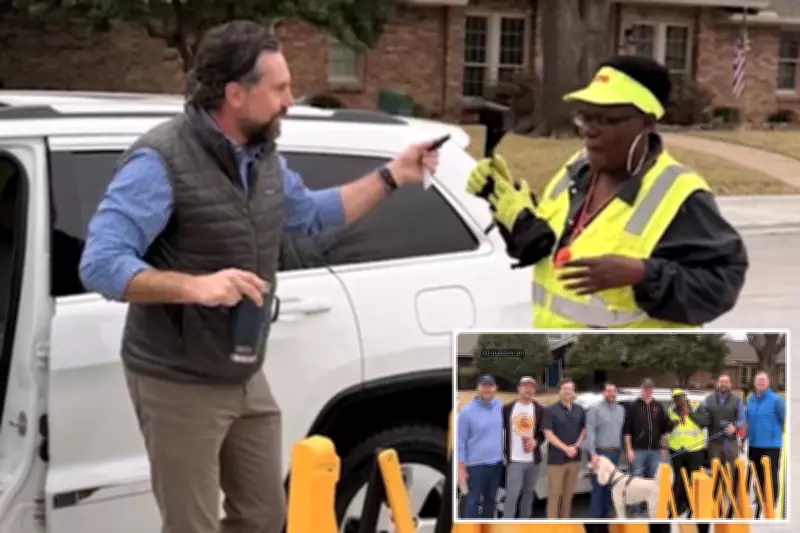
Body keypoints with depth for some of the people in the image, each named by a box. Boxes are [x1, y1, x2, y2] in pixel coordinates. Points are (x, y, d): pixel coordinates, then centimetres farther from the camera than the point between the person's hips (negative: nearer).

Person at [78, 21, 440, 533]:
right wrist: (196, 285, -38)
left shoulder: (263, 156, 5)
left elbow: (311, 214, 23)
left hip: (246, 379, 8)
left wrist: (391, 177, 16)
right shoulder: (161, 161, -21)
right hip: (179, 385, -8)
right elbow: (100, 265, -25)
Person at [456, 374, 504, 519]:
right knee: (473, 500, 2)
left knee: (490, 499, 16)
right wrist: (461, 467, -9)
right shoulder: (467, 411, -12)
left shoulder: (500, 405, 0)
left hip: (496, 462, 5)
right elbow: (460, 441, -9)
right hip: (476, 464, -5)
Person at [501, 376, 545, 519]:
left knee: (528, 493, 12)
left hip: (533, 459, 3)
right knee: (512, 494, -10)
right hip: (514, 459, -3)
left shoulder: (539, 409, 3)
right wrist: (502, 452, -1)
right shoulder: (508, 408, 0)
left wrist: (536, 442, -12)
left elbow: (544, 432, 8)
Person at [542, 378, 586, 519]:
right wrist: (566, 448, -16)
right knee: (554, 493, -2)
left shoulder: (580, 410, 8)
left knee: (569, 493, 11)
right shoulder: (551, 410, -7)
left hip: (574, 458, 5)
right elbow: (548, 434, -11)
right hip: (556, 458, -5)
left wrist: (577, 446, -3)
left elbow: (584, 430, 15)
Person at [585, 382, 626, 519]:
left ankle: (604, 515, 18)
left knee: (610, 486, 9)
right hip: (600, 452, -5)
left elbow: (623, 431, 13)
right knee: (598, 486, -6)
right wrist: (593, 454, -20)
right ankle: (594, 519, -3)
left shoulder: (621, 410, 13)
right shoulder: (596, 410, -5)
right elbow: (590, 433, -11)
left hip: (615, 453, 5)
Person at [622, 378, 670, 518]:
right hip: (638, 450, -4)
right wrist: (629, 449, -8)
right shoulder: (633, 406, 0)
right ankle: (635, 510, 3)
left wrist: (663, 448, 9)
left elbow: (664, 429, 14)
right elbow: (627, 430, -3)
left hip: (655, 450, 4)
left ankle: (650, 506, 17)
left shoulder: (658, 407, 10)